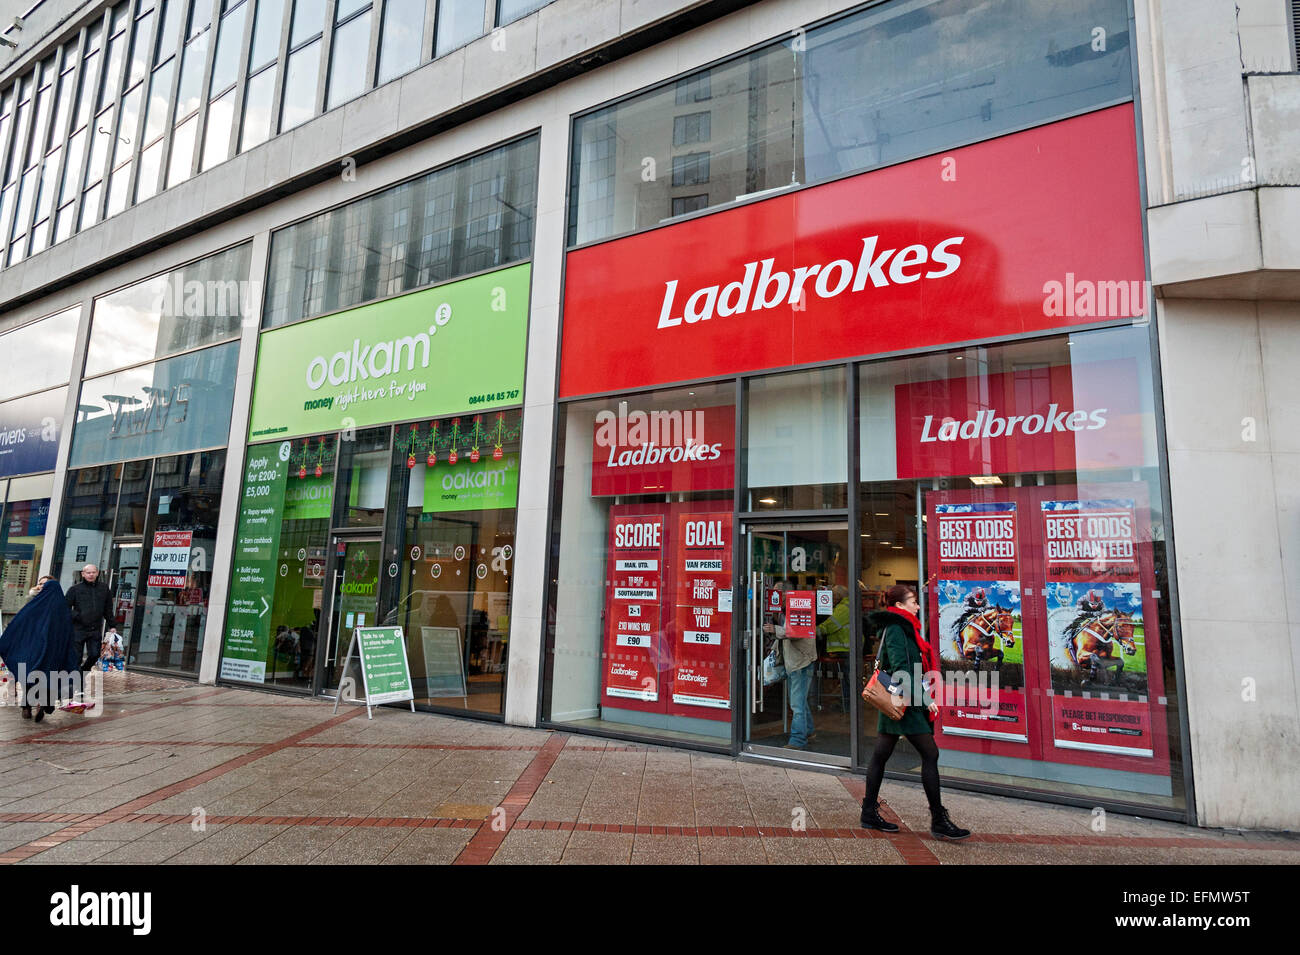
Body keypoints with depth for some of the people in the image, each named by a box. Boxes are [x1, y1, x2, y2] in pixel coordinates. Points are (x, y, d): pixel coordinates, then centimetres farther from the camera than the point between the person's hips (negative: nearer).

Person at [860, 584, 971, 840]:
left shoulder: (898, 629, 18)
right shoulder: (896, 629, -13)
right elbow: (901, 669, -21)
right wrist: (924, 698, -22)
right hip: (904, 702, -10)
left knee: (880, 756, 10)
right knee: (930, 754, -5)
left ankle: (870, 813, 16)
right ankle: (938, 820, 1)